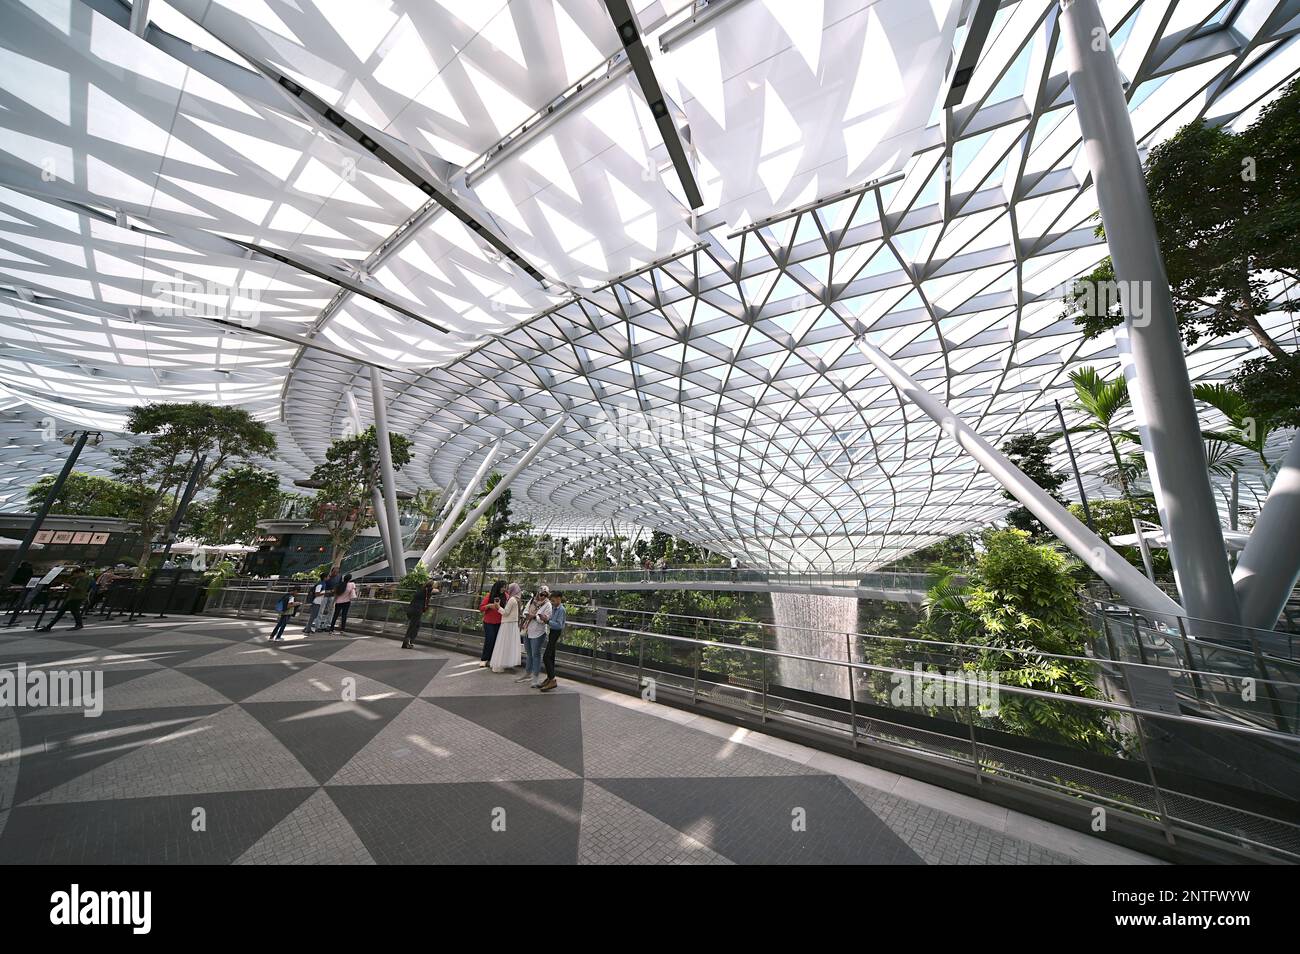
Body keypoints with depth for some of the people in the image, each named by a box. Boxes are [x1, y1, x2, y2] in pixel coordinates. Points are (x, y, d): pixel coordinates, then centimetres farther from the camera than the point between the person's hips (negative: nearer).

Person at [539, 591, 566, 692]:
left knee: (546, 657, -9)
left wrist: (547, 621, -26)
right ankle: (549, 678, 26)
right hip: (552, 633, 9)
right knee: (551, 657, 15)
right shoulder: (554, 608, 8)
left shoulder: (561, 609, -17)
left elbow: (559, 625, -23)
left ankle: (552, 680, -3)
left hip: (556, 634, -9)